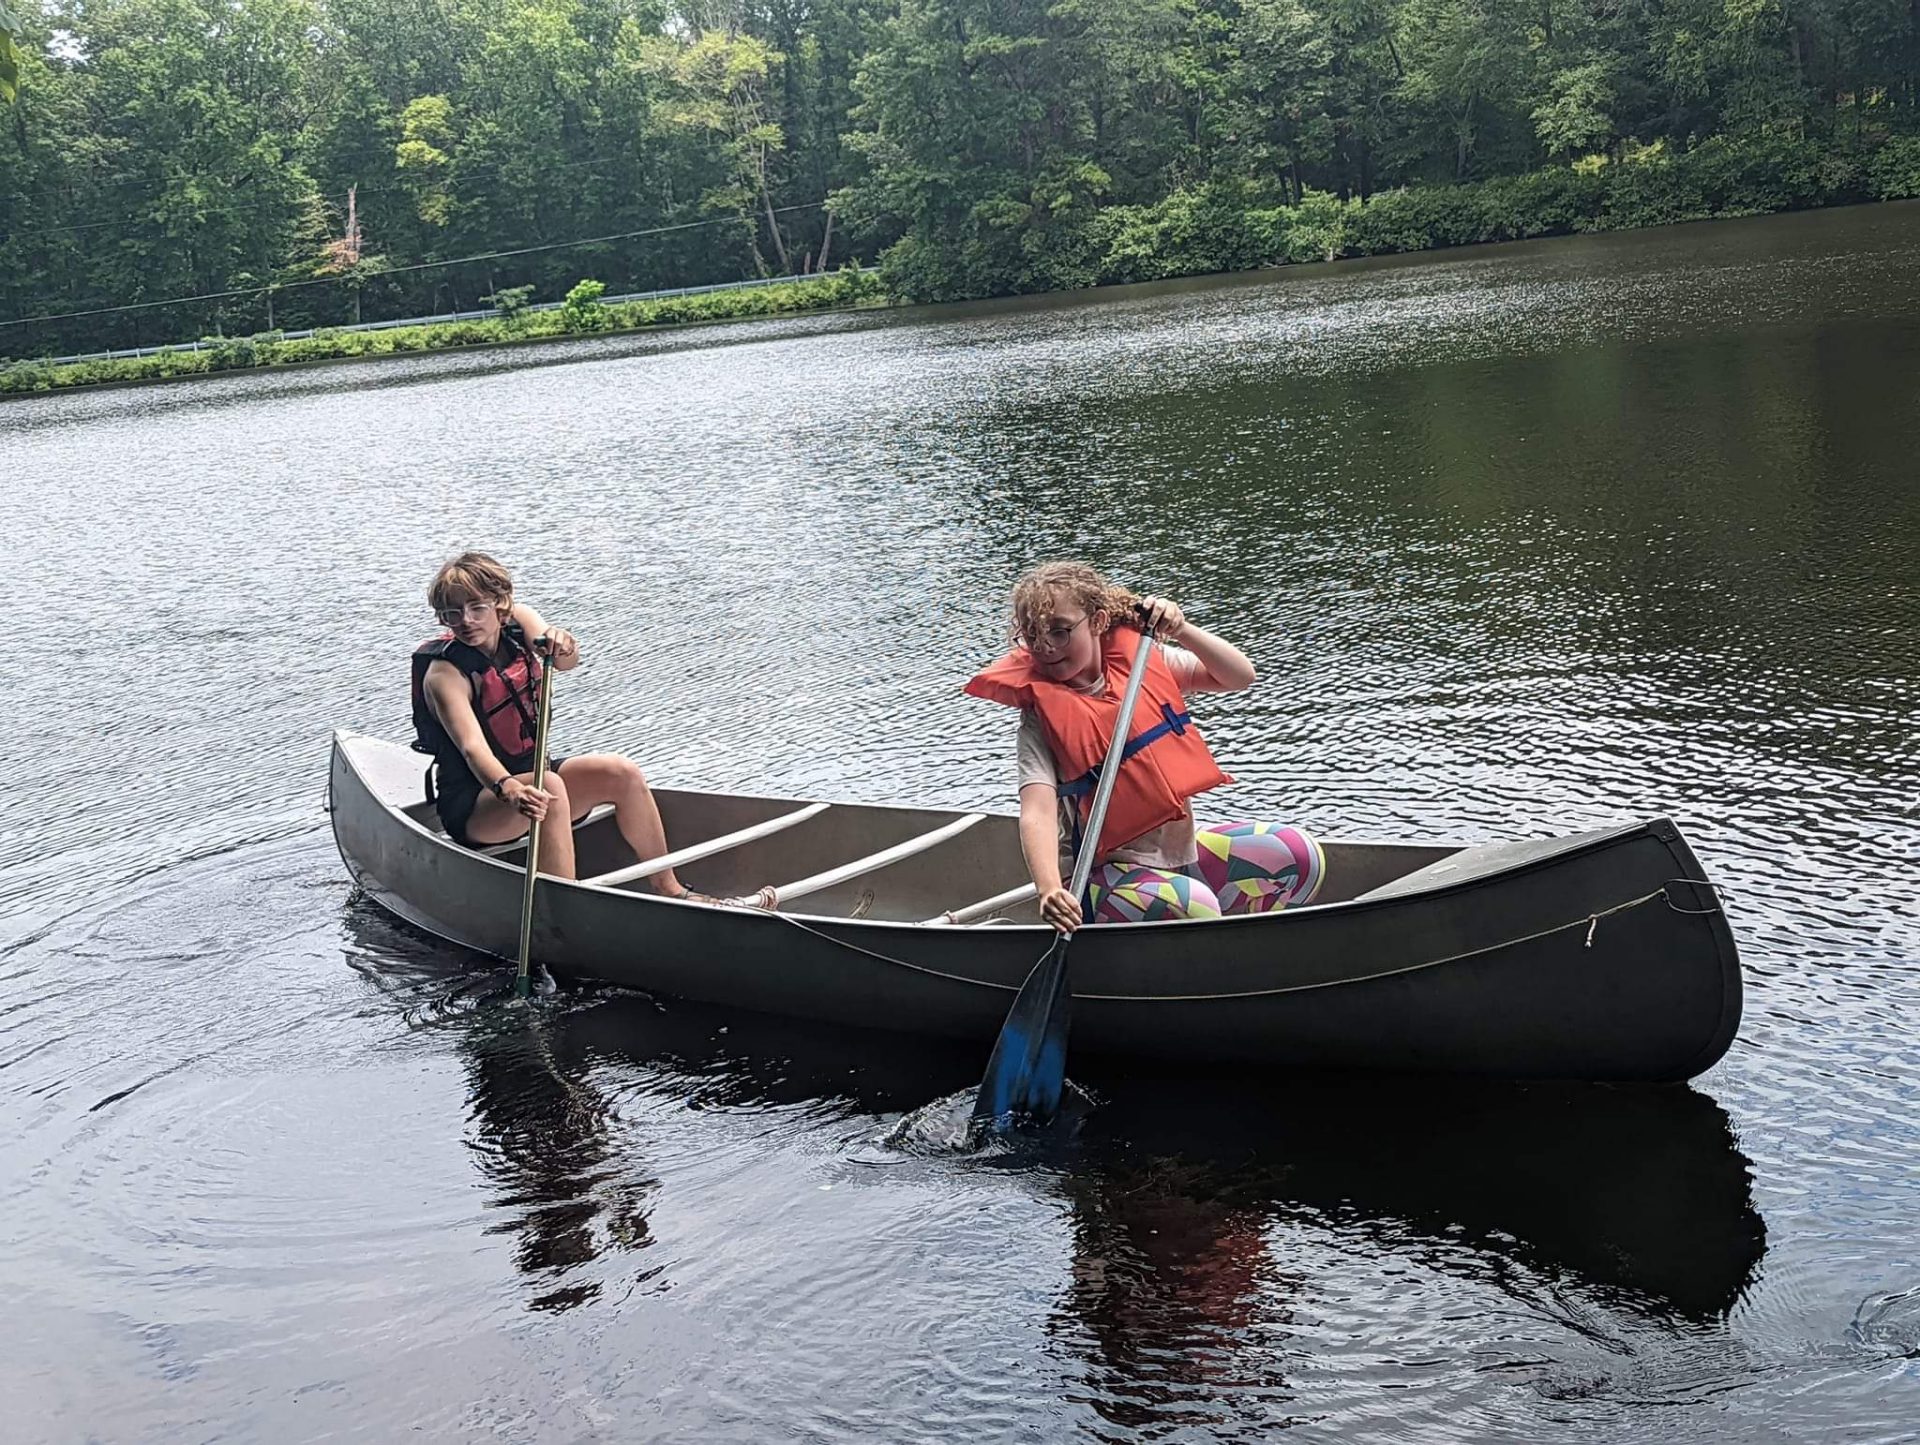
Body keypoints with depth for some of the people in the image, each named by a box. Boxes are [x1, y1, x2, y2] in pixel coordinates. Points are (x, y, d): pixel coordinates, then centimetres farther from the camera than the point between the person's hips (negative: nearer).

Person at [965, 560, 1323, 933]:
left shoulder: (1141, 662, 3)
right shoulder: (1041, 719, -11)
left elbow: (1239, 676, 2)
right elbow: (1037, 813, -24)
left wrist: (1181, 631, -14)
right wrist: (1049, 889, -42)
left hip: (1179, 846, 6)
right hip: (1106, 871, -6)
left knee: (1298, 855, -5)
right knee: (1192, 906, -34)